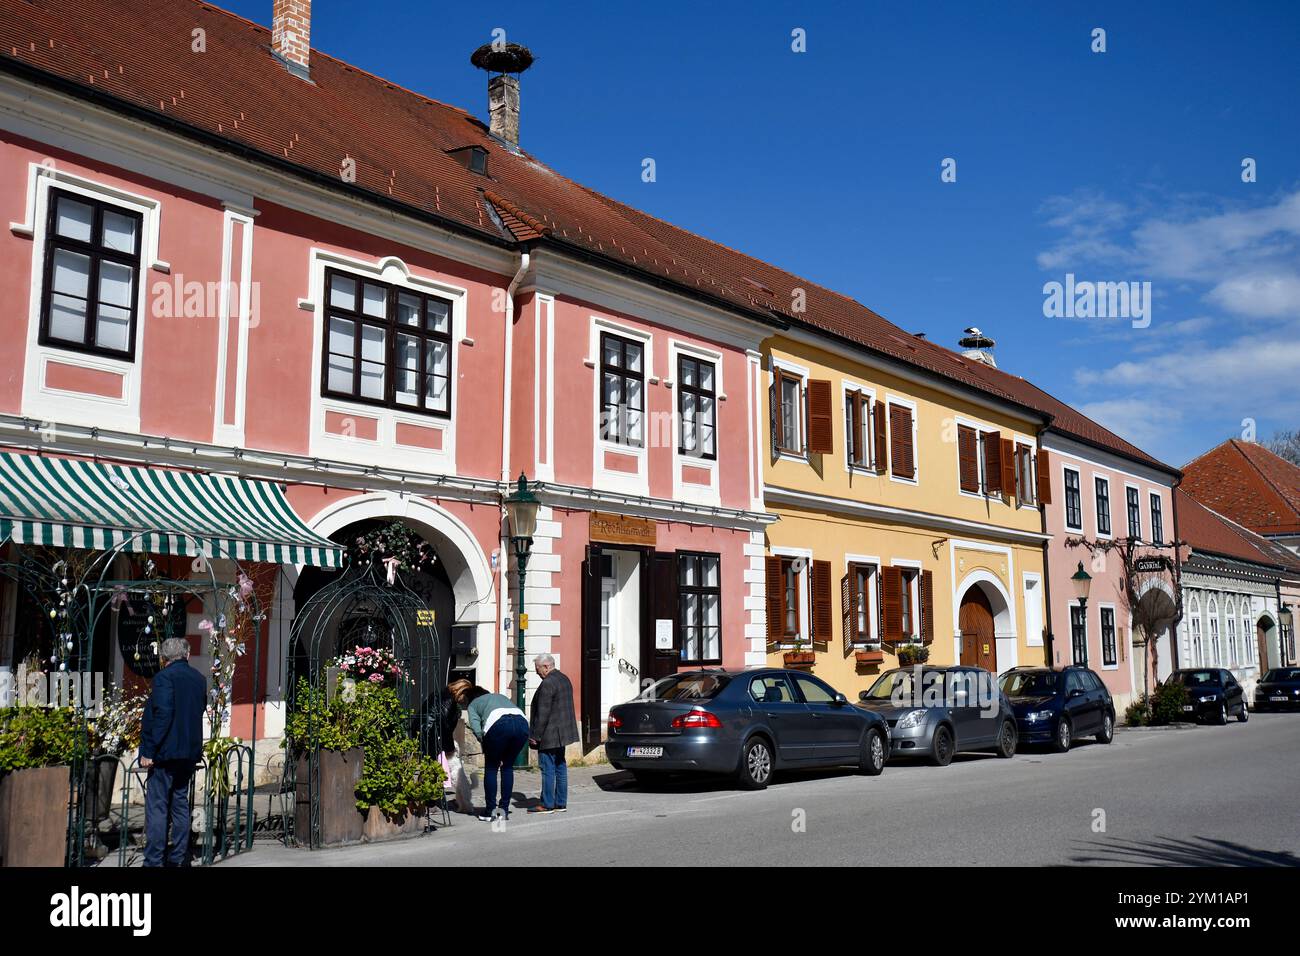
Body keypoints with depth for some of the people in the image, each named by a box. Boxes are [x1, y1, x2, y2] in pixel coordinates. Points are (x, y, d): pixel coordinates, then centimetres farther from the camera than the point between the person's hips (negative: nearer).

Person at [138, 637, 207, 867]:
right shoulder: (199, 679, 12)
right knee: (180, 804, 12)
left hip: (166, 752, -7)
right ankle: (178, 858, 15)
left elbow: (161, 715, -18)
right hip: (190, 751, 7)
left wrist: (148, 751, -15)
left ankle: (154, 861, -5)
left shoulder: (164, 677, -10)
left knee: (157, 807, -4)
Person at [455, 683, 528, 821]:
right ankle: (504, 810, 21)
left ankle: (490, 811, 15)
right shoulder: (500, 696, 41)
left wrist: (486, 745, 20)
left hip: (499, 724, -4)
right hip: (522, 723, 4)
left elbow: (476, 729, 8)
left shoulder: (473, 704, 28)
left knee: (491, 768, 14)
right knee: (508, 767, 20)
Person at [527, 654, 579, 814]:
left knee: (548, 769, -4)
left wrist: (536, 735, -15)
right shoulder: (564, 679, 13)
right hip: (562, 733, 10)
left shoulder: (547, 683, -18)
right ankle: (560, 803, 18)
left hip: (549, 734, -10)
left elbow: (543, 713, -20)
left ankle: (547, 805, 0)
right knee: (560, 767, 13)